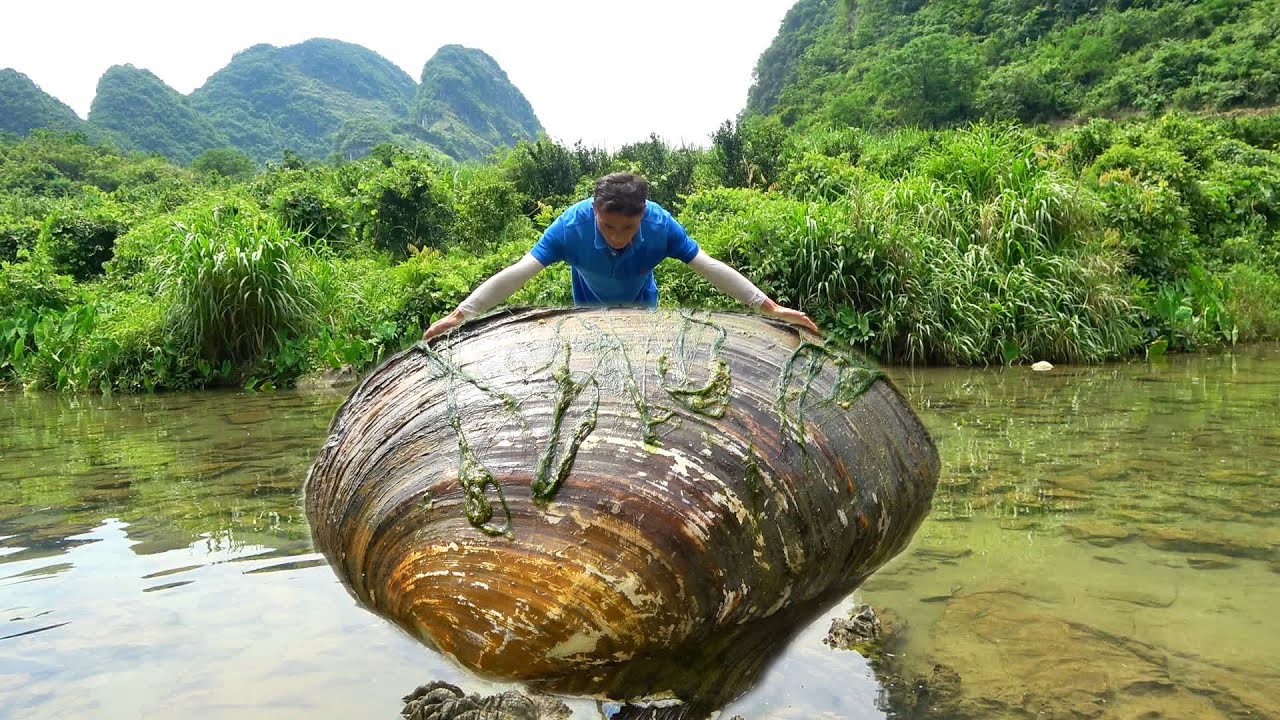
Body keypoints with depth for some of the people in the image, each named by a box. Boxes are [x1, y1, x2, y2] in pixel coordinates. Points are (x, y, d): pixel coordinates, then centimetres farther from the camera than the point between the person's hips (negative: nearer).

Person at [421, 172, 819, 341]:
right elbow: (518, 272, -39)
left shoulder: (661, 224, -36)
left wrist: (771, 307, -32)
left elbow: (711, 267, -30)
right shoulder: (571, 225, -39)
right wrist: (461, 313, -45)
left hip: (642, 309, 1)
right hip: (590, 312, -1)